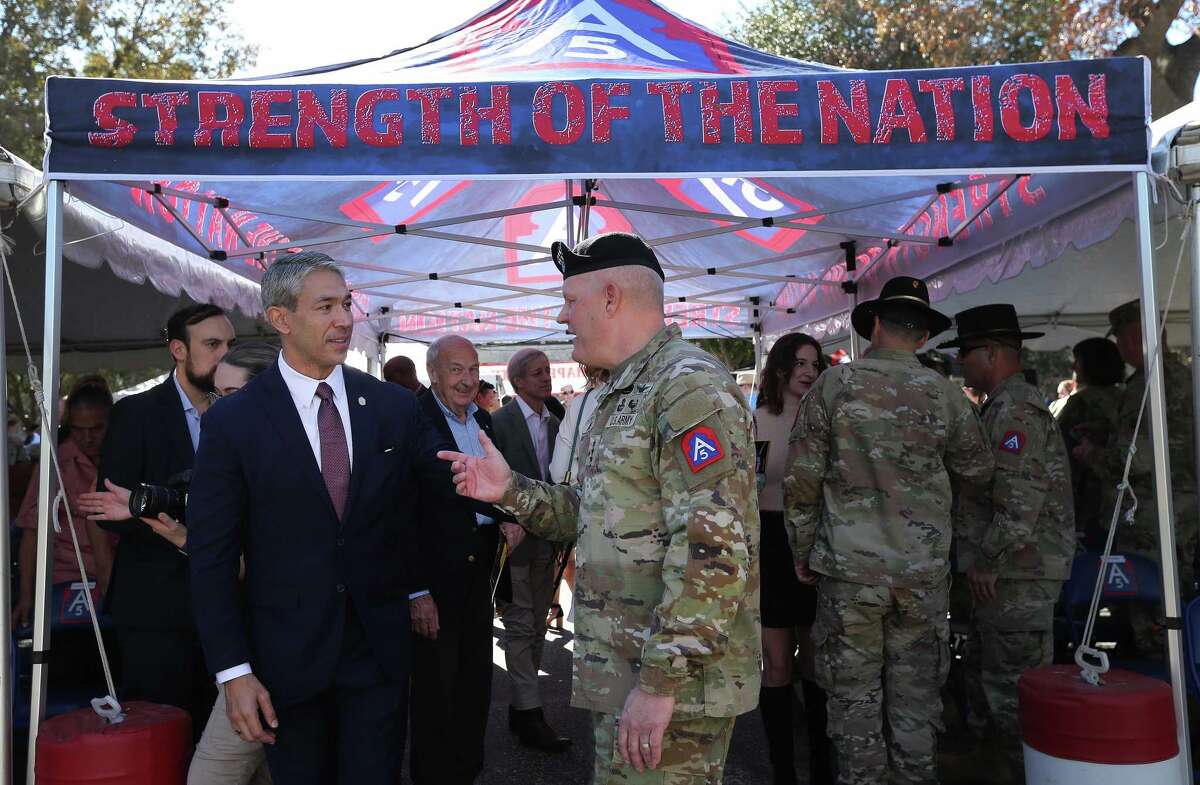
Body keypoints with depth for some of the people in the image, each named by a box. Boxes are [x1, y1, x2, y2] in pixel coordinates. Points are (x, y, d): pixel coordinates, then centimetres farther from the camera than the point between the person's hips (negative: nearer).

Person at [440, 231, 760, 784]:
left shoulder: (691, 386, -17)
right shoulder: (620, 395, 16)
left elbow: (712, 548, -25)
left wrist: (661, 680, -23)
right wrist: (510, 490, 6)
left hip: (673, 681, -9)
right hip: (620, 674, 9)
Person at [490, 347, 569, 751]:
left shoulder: (555, 423, 10)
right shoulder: (499, 422, -10)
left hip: (547, 539, 7)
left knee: (536, 627, 13)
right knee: (520, 627, 0)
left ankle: (521, 706, 24)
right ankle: (529, 714, 7)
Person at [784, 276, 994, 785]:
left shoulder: (833, 384, -5)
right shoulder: (944, 393, -1)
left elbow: (801, 481, -4)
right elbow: (977, 472, 12)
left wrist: (803, 553, 6)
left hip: (849, 570, -1)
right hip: (924, 572, 2)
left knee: (854, 697, 9)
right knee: (916, 699, 13)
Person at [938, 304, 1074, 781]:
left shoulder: (1015, 411, -17)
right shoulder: (1005, 407, 16)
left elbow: (1020, 503, -24)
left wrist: (987, 563, -17)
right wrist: (980, 562, 20)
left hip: (1017, 577, -11)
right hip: (1006, 577, 11)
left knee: (1013, 694, -3)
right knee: (984, 676, 20)